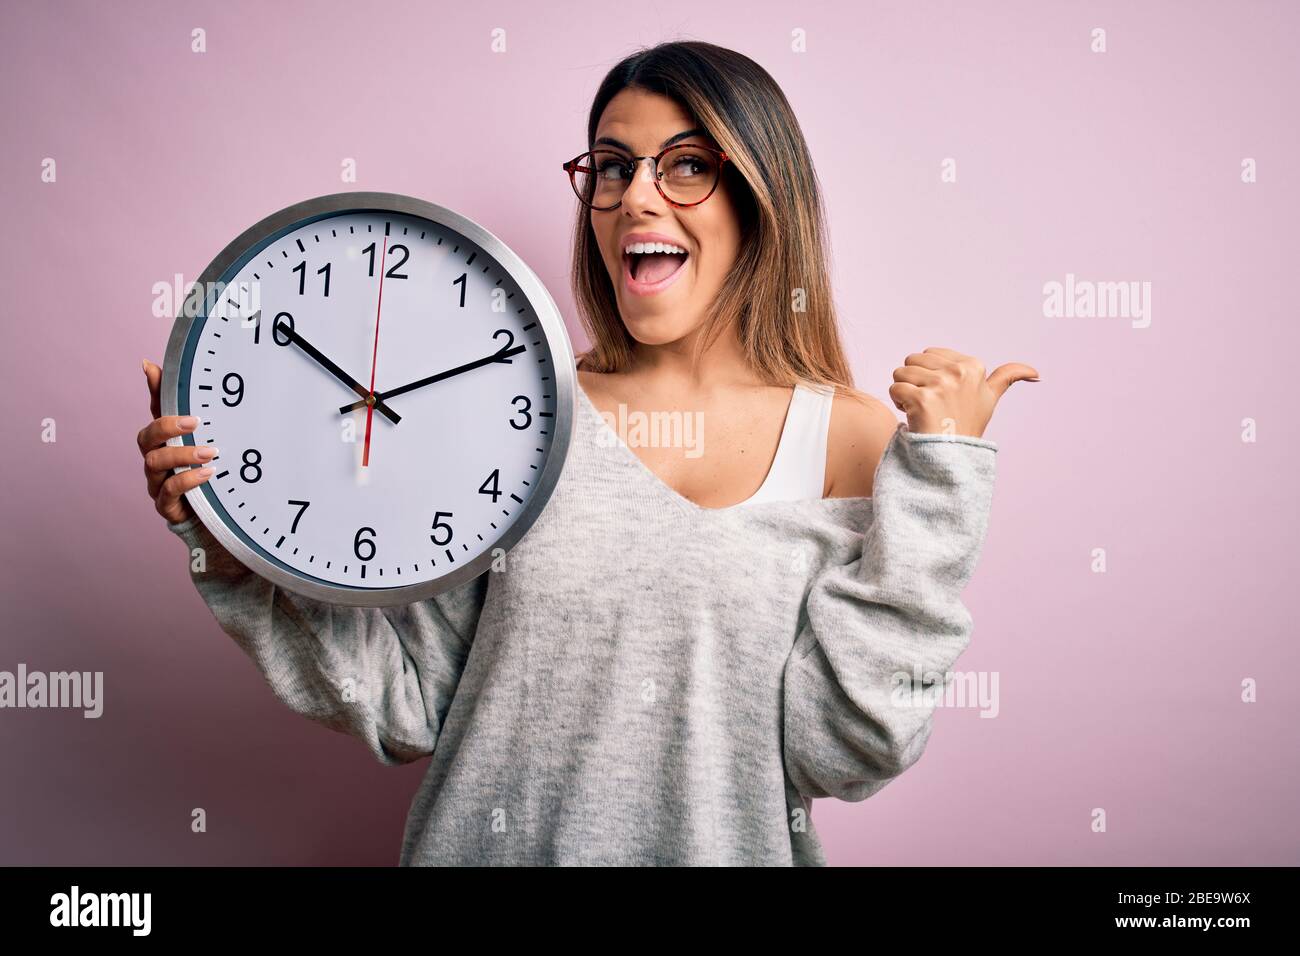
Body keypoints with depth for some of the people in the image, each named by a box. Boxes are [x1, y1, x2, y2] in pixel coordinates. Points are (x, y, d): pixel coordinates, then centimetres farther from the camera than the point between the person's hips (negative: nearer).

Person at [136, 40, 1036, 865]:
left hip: (730, 843, 0)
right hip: (495, 841, 1)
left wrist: (933, 484, -17)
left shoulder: (855, 441, -8)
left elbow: (840, 753, -14)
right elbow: (410, 701, -5)